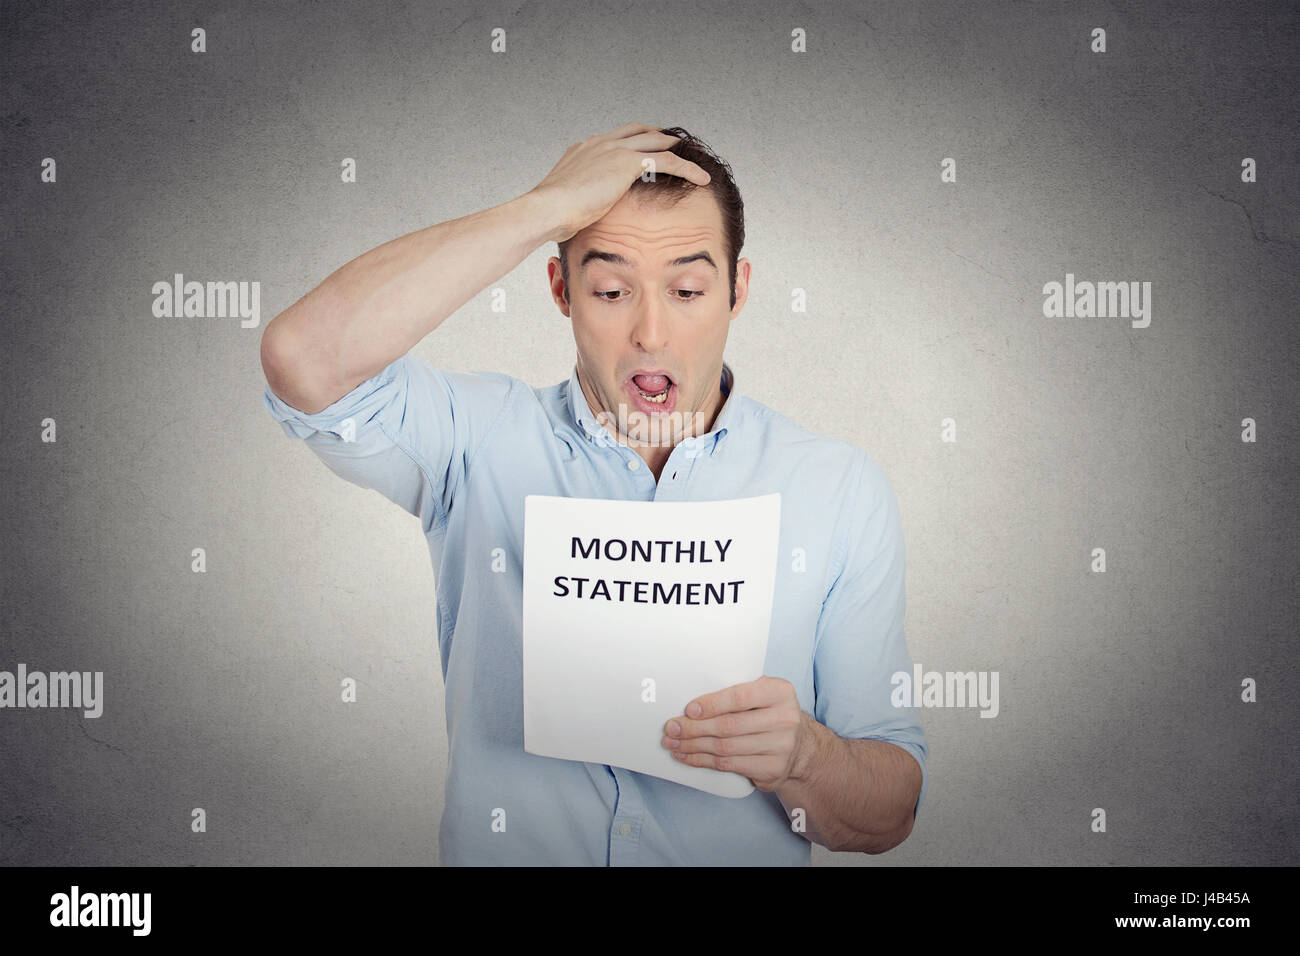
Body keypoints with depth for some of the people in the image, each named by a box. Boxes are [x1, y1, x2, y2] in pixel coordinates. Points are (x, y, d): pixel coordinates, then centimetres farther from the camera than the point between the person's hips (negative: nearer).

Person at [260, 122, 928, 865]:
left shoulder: (843, 490, 0)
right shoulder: (482, 438, 0)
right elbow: (306, 357, -19)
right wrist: (547, 206, -13)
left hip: (746, 853, 1)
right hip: (502, 850, 0)